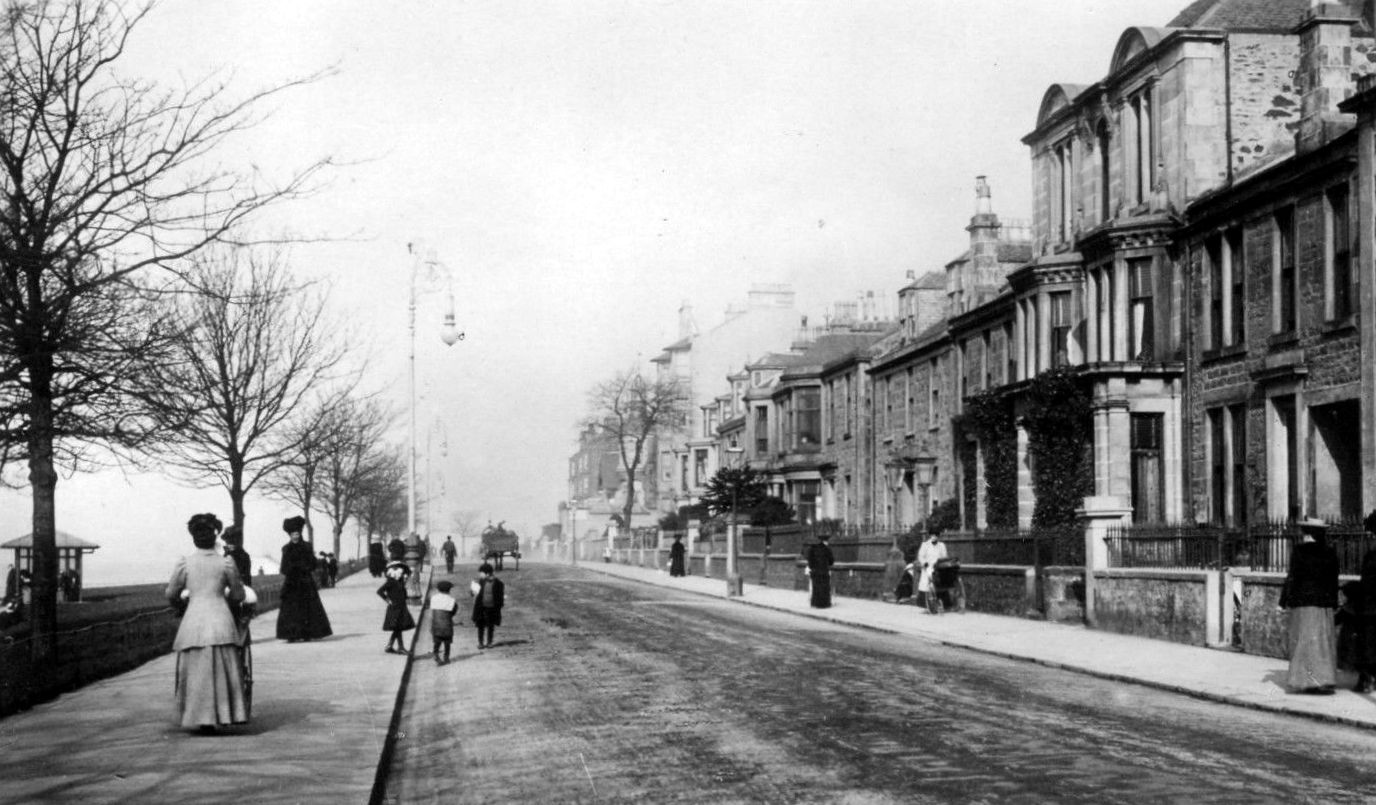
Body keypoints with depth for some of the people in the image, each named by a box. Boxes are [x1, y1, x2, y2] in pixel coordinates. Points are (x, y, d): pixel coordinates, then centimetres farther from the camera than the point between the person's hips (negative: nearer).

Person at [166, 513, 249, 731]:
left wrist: (180, 607, 29)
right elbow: (238, 595, 10)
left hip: (194, 621, 0)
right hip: (221, 621, 0)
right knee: (224, 671, 6)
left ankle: (203, 719, 4)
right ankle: (225, 715, 3)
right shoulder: (226, 563, 1)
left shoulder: (185, 562, 0)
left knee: (198, 672, 6)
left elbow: (171, 593, 8)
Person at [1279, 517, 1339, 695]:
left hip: (1303, 602, -4)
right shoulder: (1329, 553, 6)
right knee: (1323, 641, 7)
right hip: (1324, 602, 4)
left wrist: (1285, 602, -4)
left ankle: (1305, 682, -1)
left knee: (1303, 641, 1)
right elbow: (1333, 581, 9)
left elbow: (1292, 578, -10)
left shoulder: (1299, 551, -8)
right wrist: (1332, 605, 16)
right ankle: (1325, 681, 5)